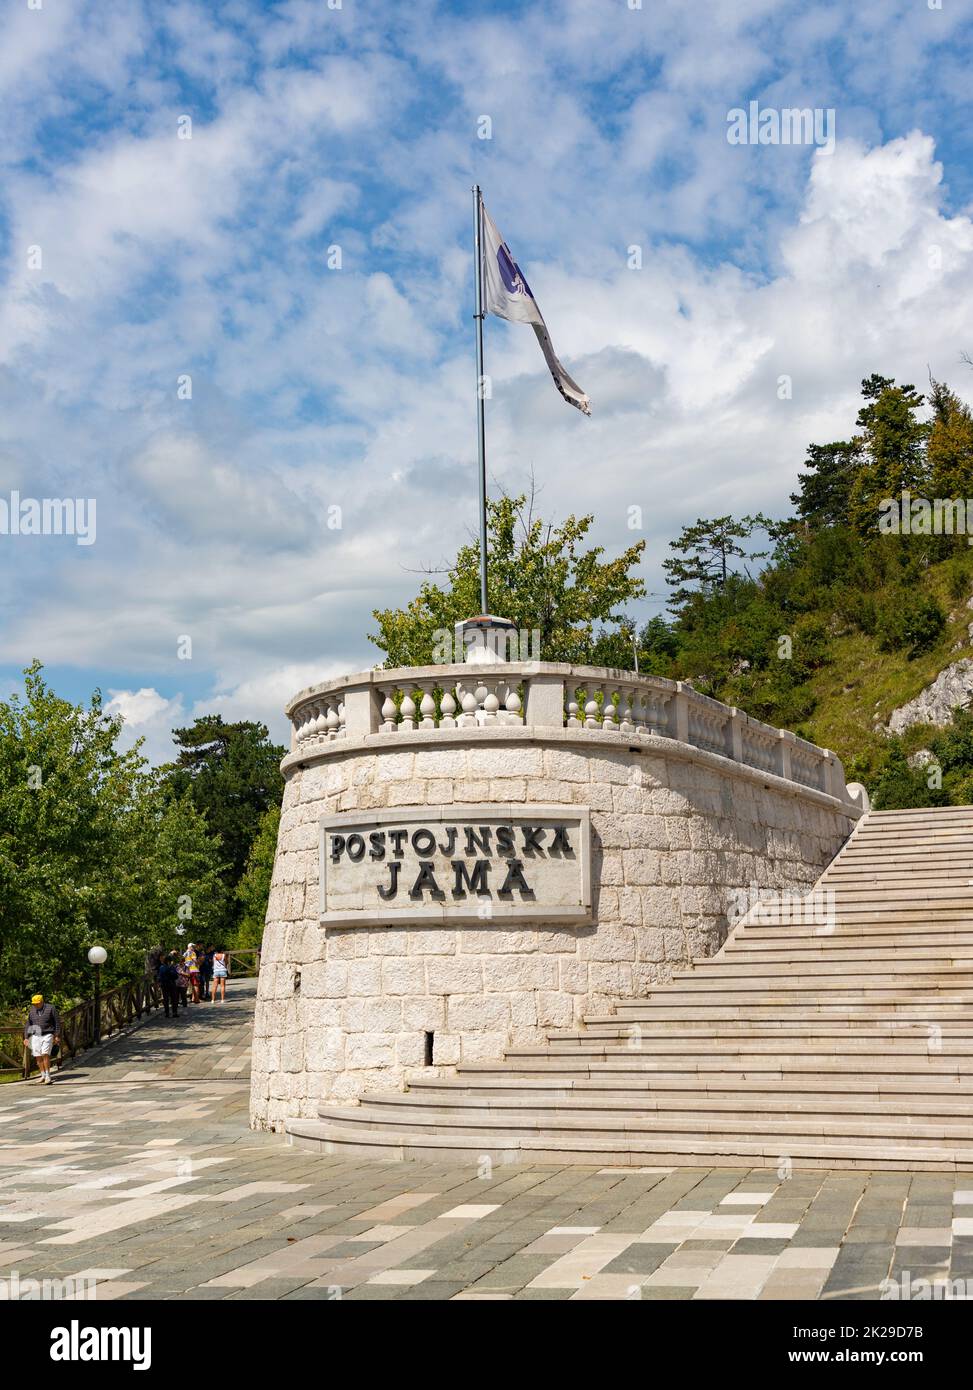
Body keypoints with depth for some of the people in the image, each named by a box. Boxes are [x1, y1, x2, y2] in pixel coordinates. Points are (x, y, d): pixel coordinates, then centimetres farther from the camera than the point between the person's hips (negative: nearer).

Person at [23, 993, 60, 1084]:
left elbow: (57, 1022, -1)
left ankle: (48, 1077, -13)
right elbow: (28, 1024, 12)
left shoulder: (50, 1008, -4)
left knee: (45, 1054, -16)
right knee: (38, 1056, 1)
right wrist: (26, 1037, 5)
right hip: (36, 1036, 4)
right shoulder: (32, 1010, 7)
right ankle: (43, 1076, 12)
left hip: (47, 1035, -4)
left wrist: (57, 1036, -4)